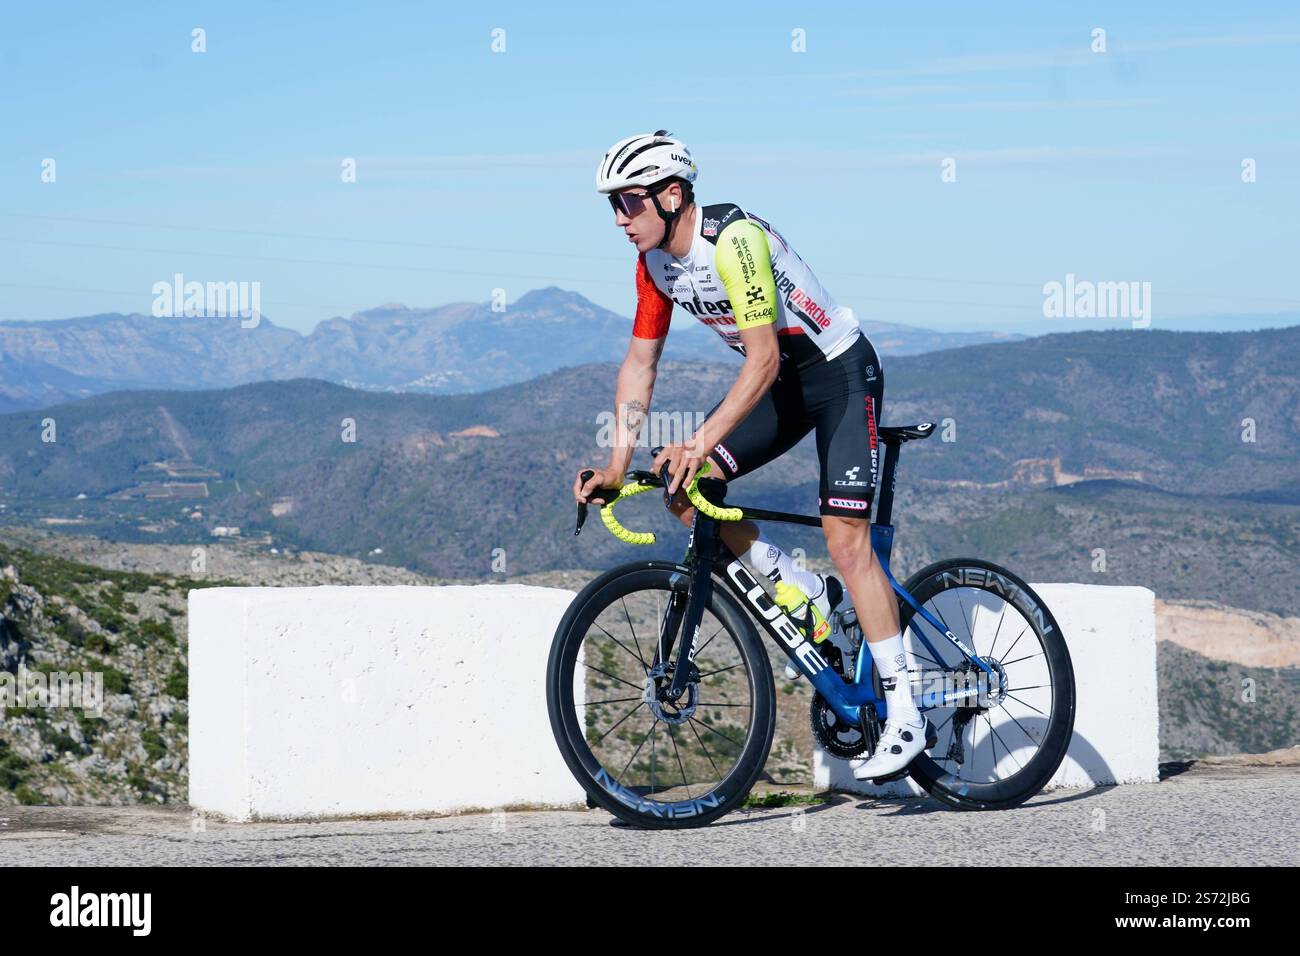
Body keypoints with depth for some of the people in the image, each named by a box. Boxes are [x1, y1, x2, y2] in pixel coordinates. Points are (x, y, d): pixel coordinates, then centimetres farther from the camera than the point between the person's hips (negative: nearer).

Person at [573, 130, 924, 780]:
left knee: (845, 538, -16)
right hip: (782, 384, 8)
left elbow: (763, 359, -33)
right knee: (684, 490, -8)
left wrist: (702, 443, -39)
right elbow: (640, 363, 2)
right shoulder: (655, 264, -4)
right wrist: (617, 465, -6)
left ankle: (904, 717, -11)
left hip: (841, 372, -8)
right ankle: (807, 593, 8)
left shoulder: (734, 239, -29)